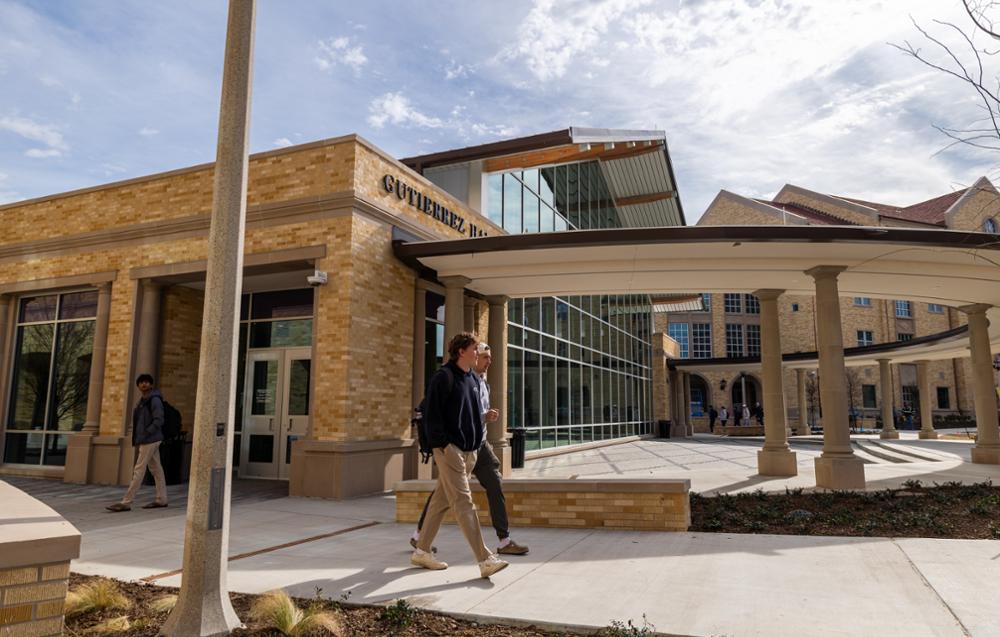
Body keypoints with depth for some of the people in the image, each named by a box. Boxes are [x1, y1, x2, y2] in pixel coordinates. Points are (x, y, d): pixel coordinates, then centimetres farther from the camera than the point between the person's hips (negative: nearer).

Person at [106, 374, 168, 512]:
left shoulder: (154, 400, -12)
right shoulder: (142, 400, 16)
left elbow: (158, 420, -19)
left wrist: (145, 433, -19)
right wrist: (137, 436, 11)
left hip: (149, 440, -9)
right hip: (147, 440, 9)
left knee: (139, 470, -7)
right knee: (156, 469, 10)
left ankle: (126, 502, -6)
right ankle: (161, 499, 14)